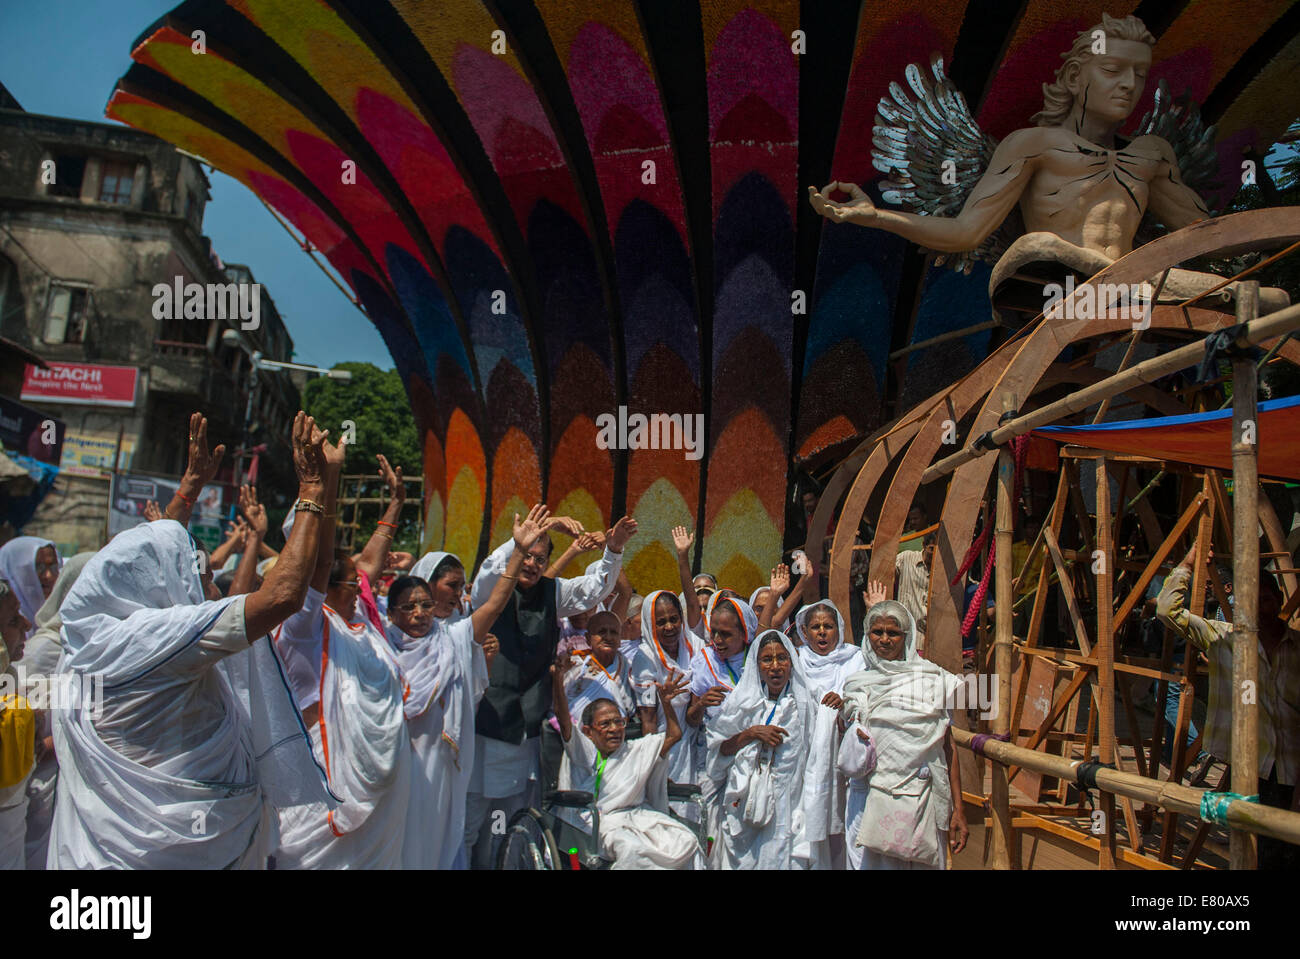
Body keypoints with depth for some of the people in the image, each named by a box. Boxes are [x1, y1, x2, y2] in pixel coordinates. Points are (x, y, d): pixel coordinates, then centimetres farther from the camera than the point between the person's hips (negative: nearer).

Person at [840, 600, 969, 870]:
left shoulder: (932, 679, 2)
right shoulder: (857, 684, 9)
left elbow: (947, 745, 3)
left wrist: (958, 810, 0)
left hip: (921, 800, -1)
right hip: (871, 801, 1)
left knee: (922, 863, -2)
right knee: (870, 862, 0)